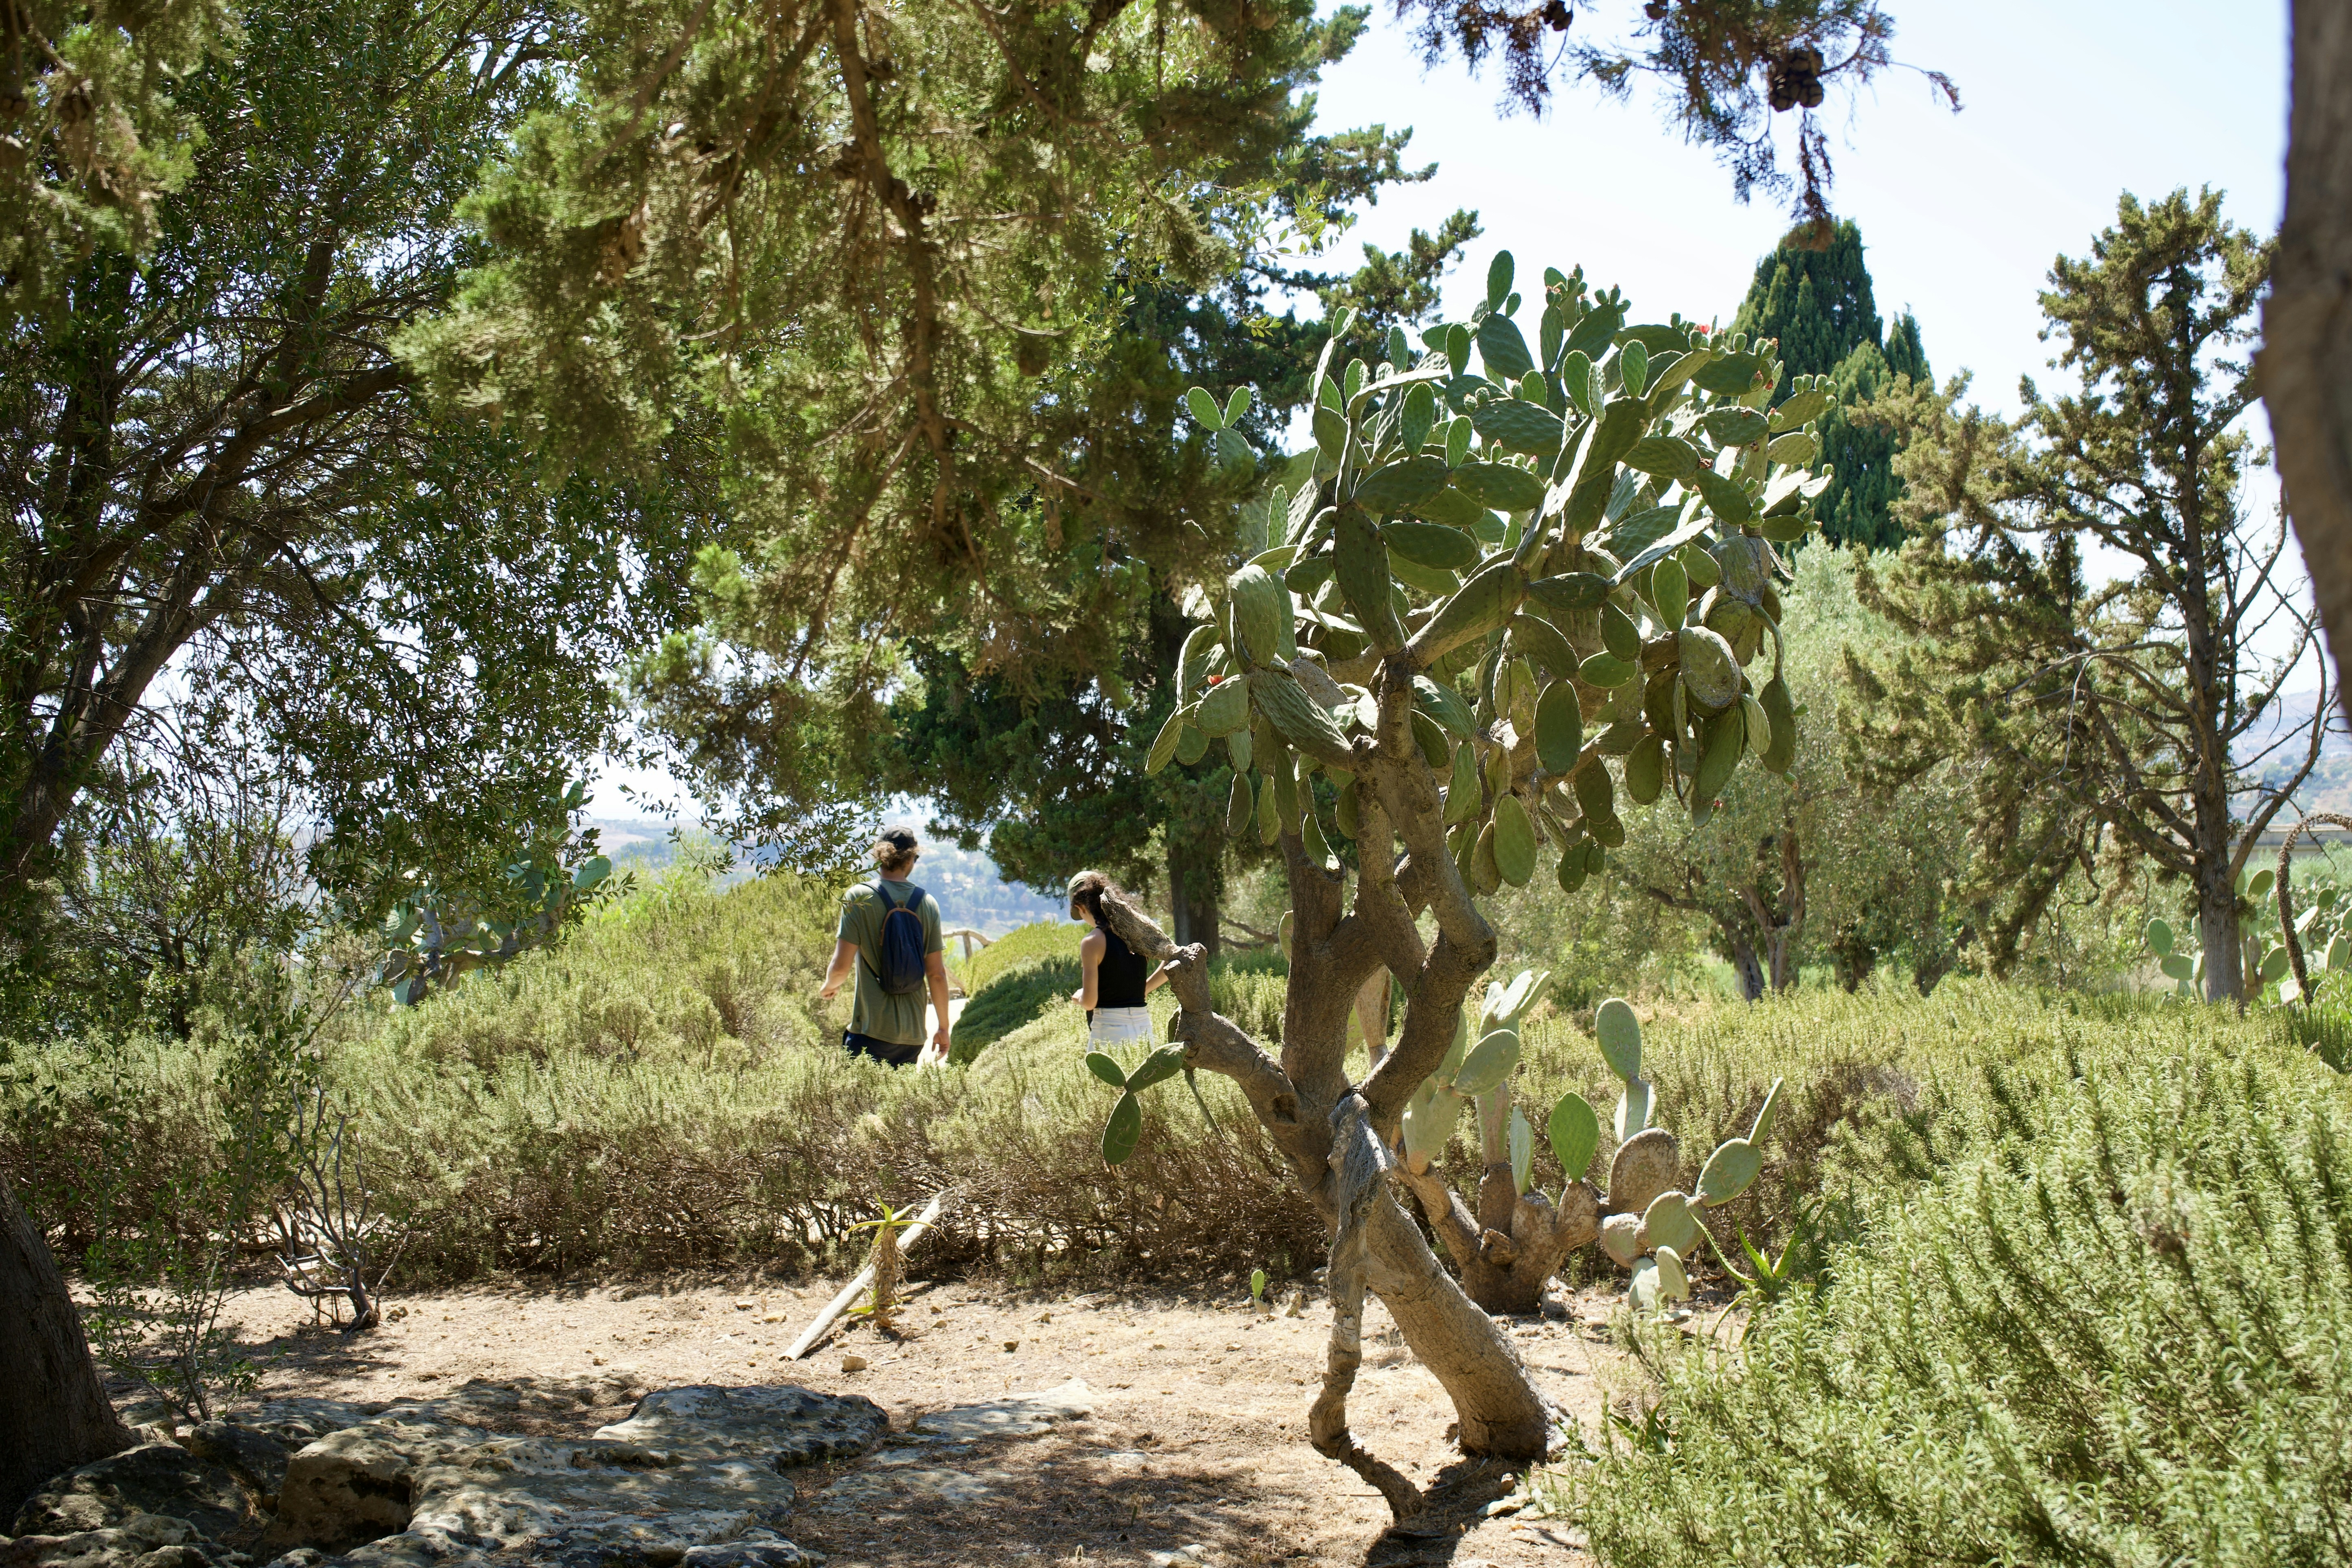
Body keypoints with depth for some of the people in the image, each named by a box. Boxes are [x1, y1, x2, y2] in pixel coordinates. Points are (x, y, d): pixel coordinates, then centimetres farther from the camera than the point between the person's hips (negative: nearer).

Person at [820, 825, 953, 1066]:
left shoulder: (859, 897, -6)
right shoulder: (928, 903, 5)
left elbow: (841, 967, -9)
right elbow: (937, 974, 6)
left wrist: (829, 986, 13)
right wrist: (943, 1027, 16)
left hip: (872, 1030, -4)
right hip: (913, 1034, 4)